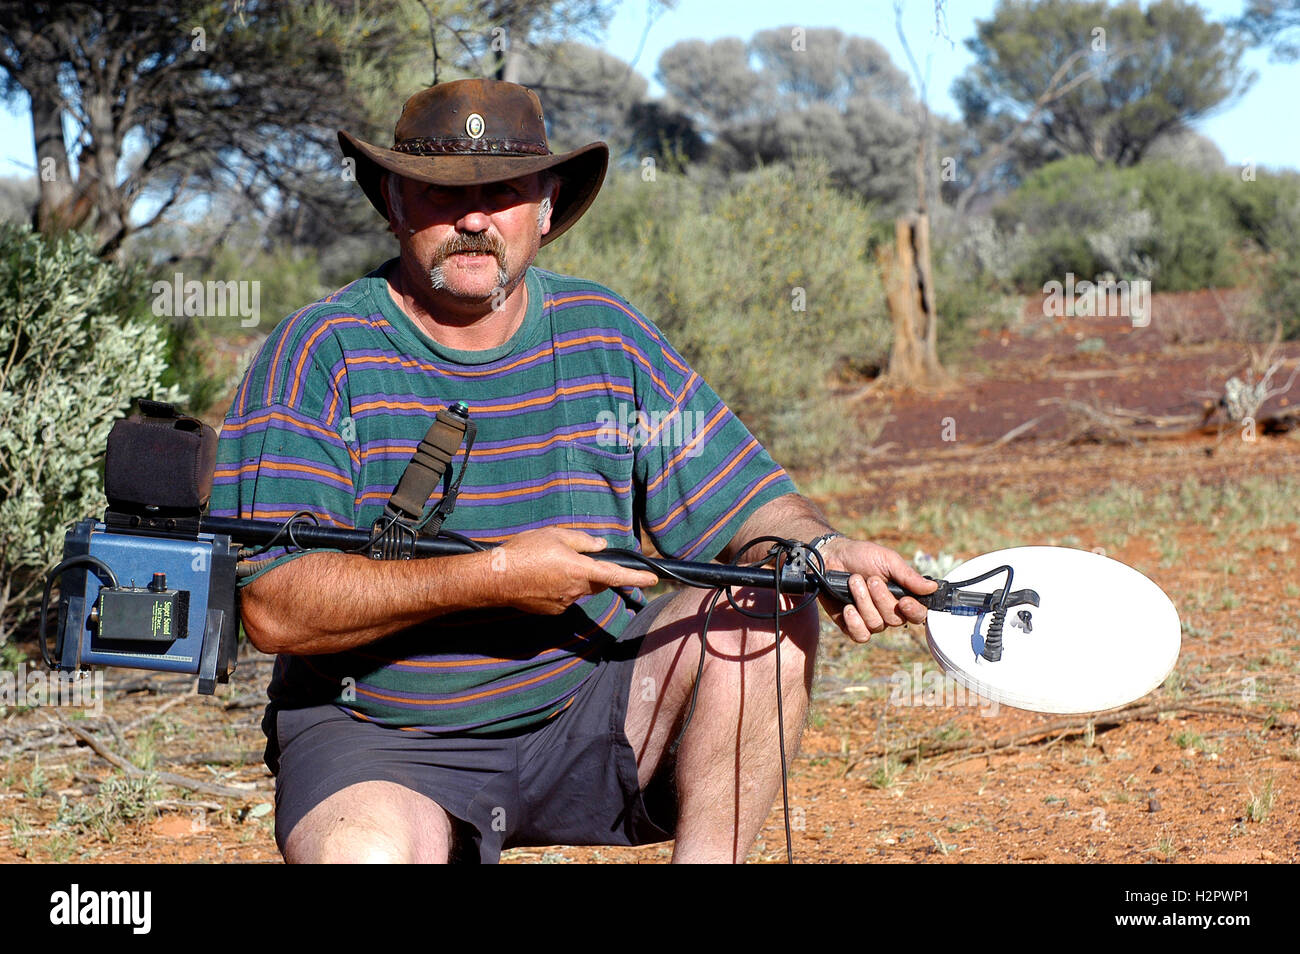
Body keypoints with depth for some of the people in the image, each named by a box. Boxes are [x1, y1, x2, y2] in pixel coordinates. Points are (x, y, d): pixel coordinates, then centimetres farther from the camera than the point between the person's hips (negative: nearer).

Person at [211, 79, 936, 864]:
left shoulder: (608, 337, 4)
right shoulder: (321, 354, -8)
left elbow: (746, 504, 3)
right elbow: (273, 607, -17)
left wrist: (825, 550, -21)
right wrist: (491, 576, -23)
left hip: (589, 708, 4)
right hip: (380, 740, -4)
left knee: (769, 618, -18)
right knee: (361, 855, -36)